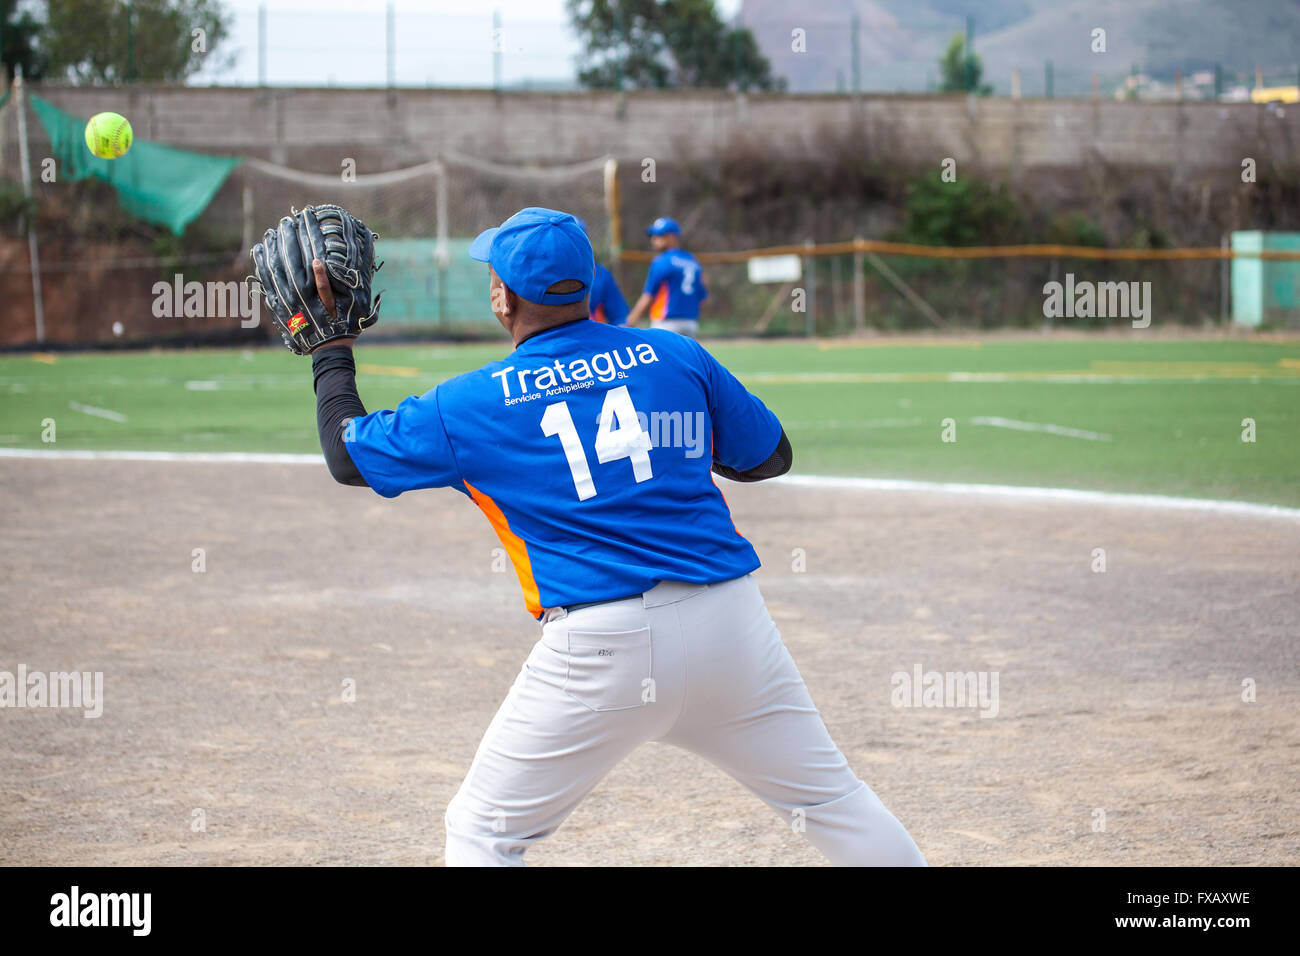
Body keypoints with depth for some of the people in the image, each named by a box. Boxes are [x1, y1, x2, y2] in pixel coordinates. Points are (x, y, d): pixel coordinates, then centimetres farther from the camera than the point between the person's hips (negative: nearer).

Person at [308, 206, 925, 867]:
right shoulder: (677, 355, 8)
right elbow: (769, 456, 19)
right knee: (831, 801, 14)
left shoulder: (470, 404, 1)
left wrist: (331, 346, 28)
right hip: (731, 626, 3)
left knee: (481, 831, 11)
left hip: (603, 654, -3)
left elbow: (348, 452, 14)